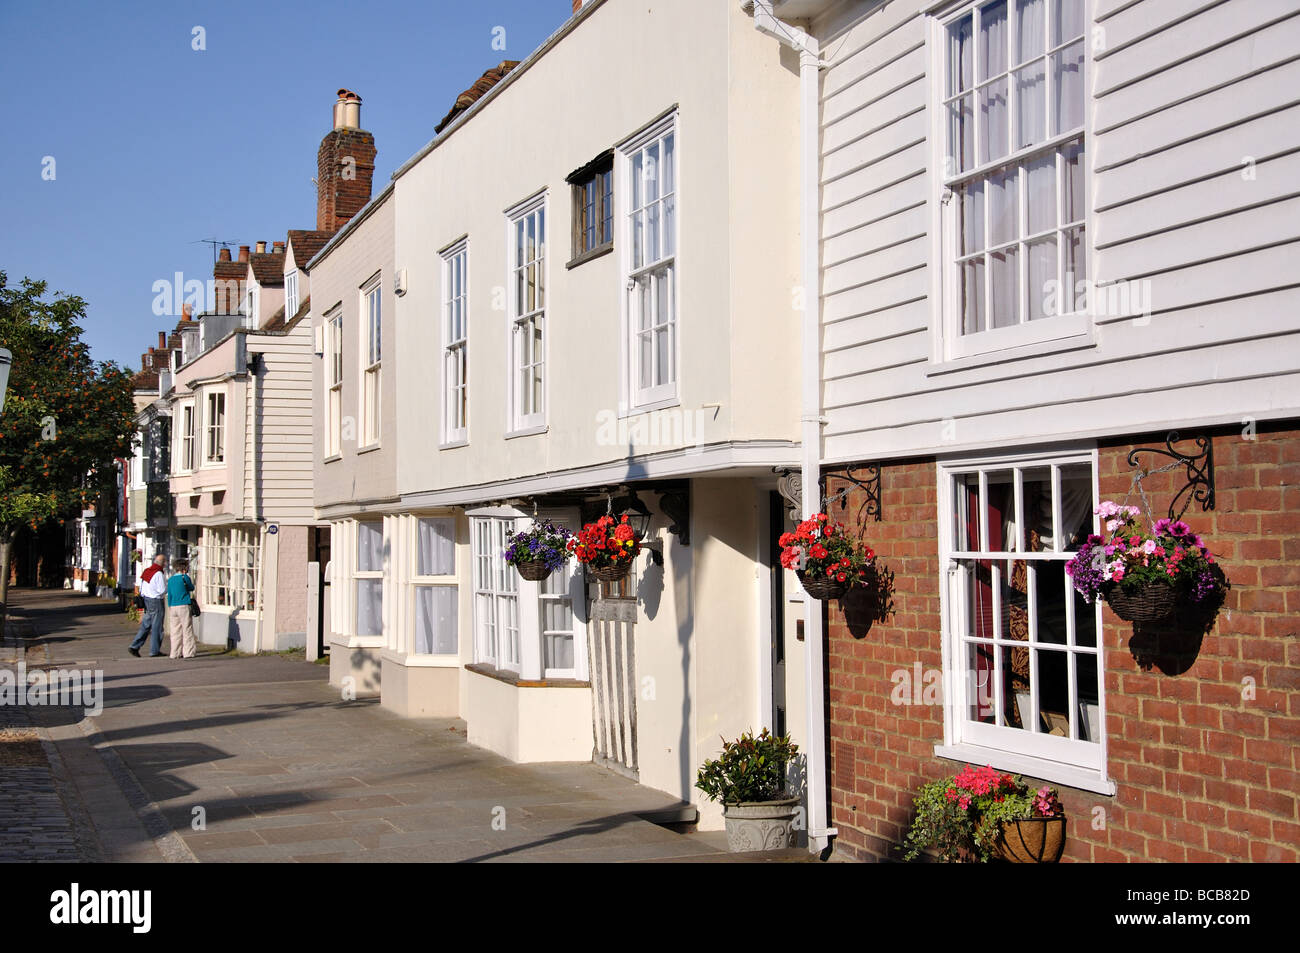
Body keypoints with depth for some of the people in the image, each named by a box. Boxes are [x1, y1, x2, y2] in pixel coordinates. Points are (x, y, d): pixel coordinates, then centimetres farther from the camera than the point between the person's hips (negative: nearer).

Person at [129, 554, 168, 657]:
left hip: (146, 599, 8)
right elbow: (162, 590, -18)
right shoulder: (159, 574, -16)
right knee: (156, 627, 0)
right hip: (156, 601, -8)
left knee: (145, 625, 12)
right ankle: (154, 651, 3)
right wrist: (169, 585, -1)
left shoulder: (147, 571, 10)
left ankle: (134, 646, 6)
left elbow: (141, 589, 15)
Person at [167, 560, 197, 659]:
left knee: (175, 631, 8)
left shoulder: (170, 580, 10)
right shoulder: (185, 577, -7)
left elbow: (169, 596, 14)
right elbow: (192, 588, 9)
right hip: (184, 606, -5)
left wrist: (169, 612, 20)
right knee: (187, 630, 1)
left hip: (173, 607, 5)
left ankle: (175, 653, 9)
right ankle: (188, 653, 0)